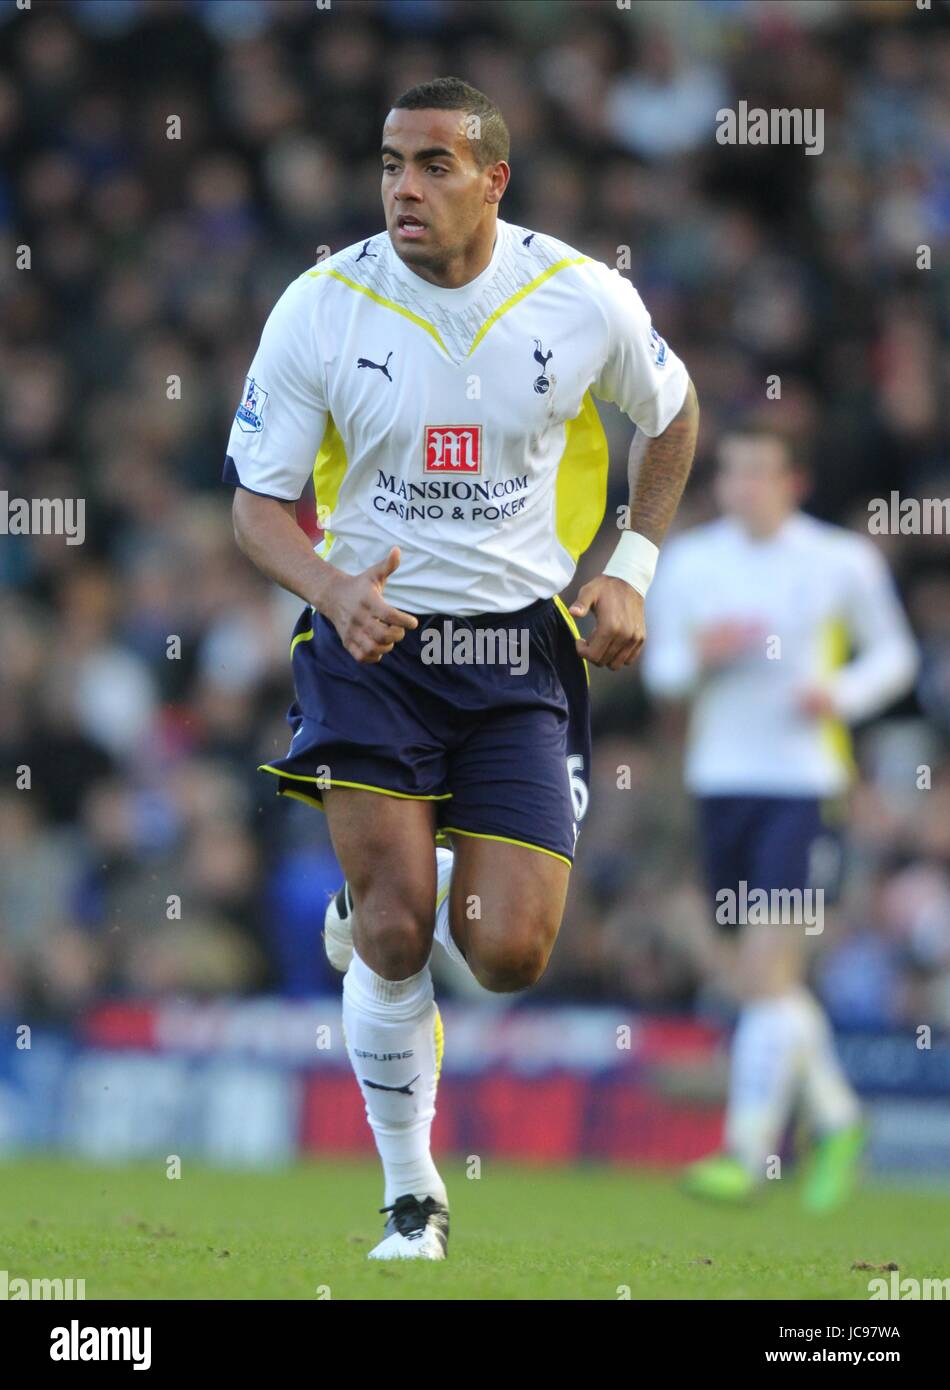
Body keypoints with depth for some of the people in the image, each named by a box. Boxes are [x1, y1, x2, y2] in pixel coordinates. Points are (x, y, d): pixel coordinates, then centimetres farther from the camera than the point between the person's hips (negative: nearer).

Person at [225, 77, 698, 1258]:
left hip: (521, 643, 1)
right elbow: (257, 503, -4)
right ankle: (409, 1193, 8)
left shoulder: (584, 298, -5)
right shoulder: (321, 308, -9)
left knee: (507, 958, -6)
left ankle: (381, 899, 31)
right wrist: (333, 591, -24)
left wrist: (629, 573, 5)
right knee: (394, 937, -13)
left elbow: (671, 416, 15)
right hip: (372, 633, -1)